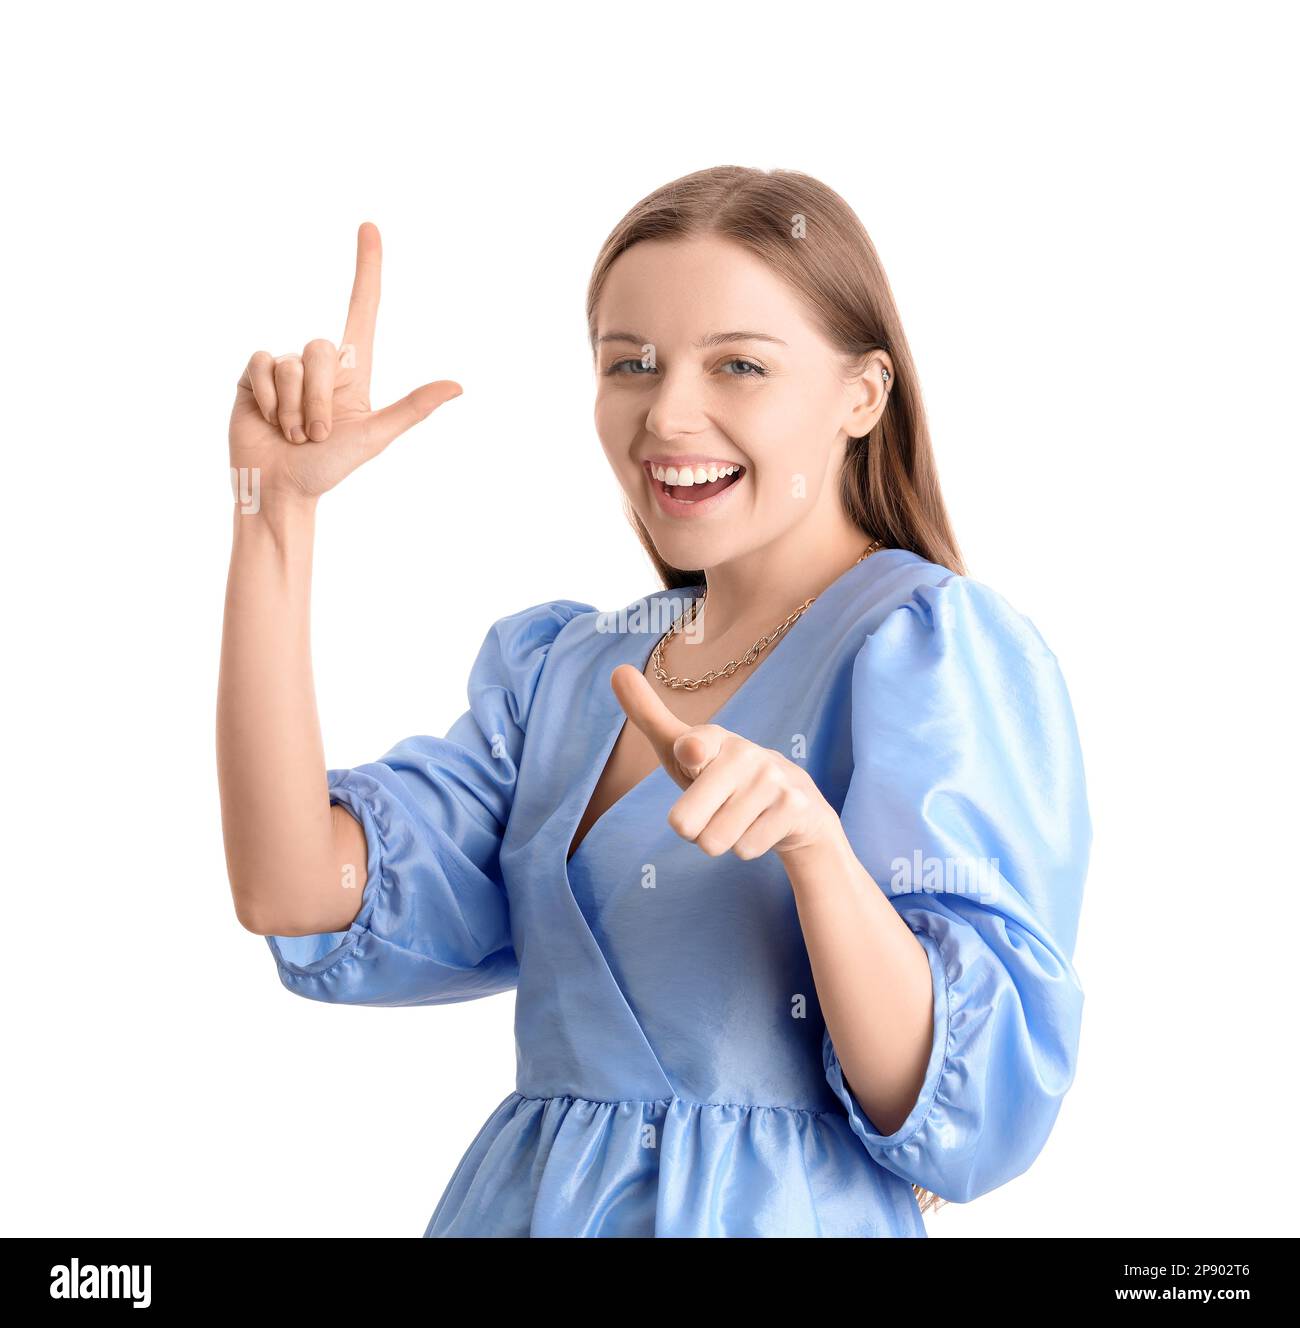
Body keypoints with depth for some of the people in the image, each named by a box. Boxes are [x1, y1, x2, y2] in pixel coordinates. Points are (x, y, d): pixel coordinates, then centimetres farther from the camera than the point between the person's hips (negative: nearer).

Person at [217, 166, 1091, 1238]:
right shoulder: (558, 664, 4)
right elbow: (300, 904, -10)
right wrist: (277, 504, -10)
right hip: (519, 1202, 5)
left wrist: (815, 842, -35)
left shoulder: (944, 644, -14)